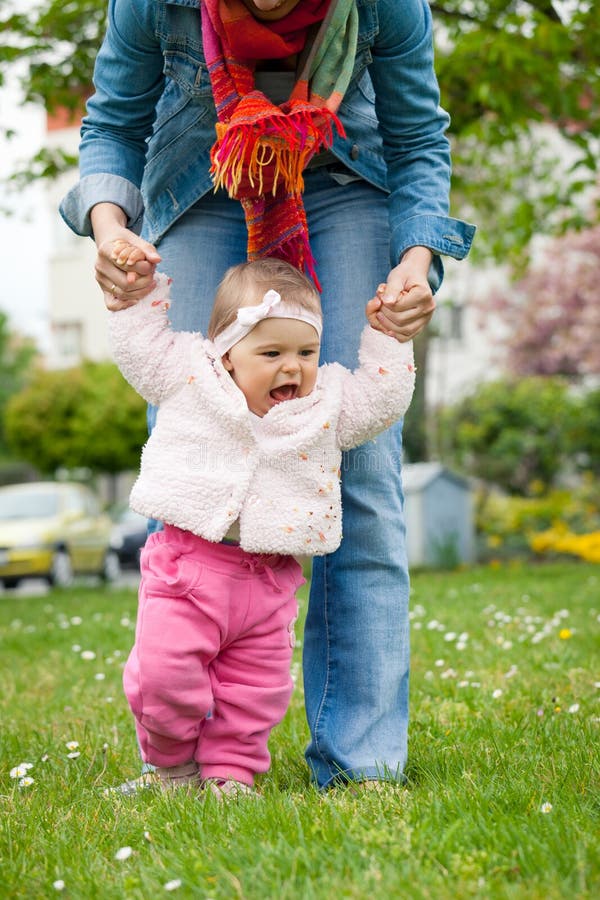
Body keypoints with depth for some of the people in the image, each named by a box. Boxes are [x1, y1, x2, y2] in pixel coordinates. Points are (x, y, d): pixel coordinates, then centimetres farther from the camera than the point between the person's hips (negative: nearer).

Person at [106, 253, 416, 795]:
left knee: (256, 687, 7)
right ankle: (172, 761, 18)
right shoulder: (188, 377, 0)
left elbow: (386, 396, 8)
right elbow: (138, 343, 8)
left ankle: (230, 768, 25)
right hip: (188, 566, -2)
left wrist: (385, 335, 6)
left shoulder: (329, 402, 6)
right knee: (164, 673, -7)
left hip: (270, 580, 2)